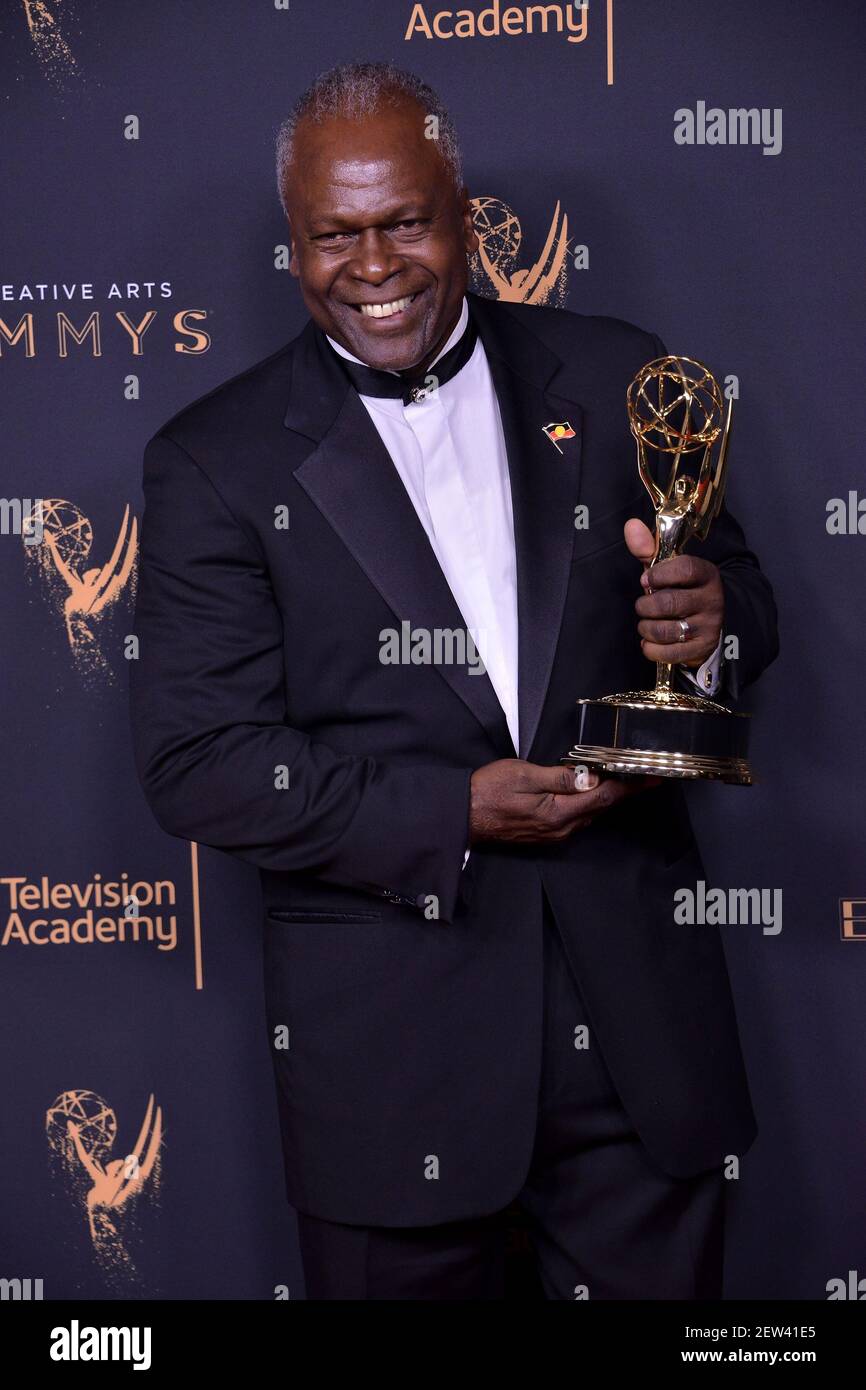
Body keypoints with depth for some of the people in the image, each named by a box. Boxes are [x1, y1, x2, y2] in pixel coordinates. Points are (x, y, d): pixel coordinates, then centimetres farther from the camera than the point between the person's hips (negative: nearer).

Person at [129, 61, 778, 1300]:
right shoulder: (217, 460, -4)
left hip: (637, 1001, 2)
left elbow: (737, 602, 9)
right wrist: (450, 814, -18)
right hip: (389, 1033, -1)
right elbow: (194, 763, -8)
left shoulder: (614, 378, 3)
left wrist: (713, 624, -16)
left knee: (662, 1284, 16)